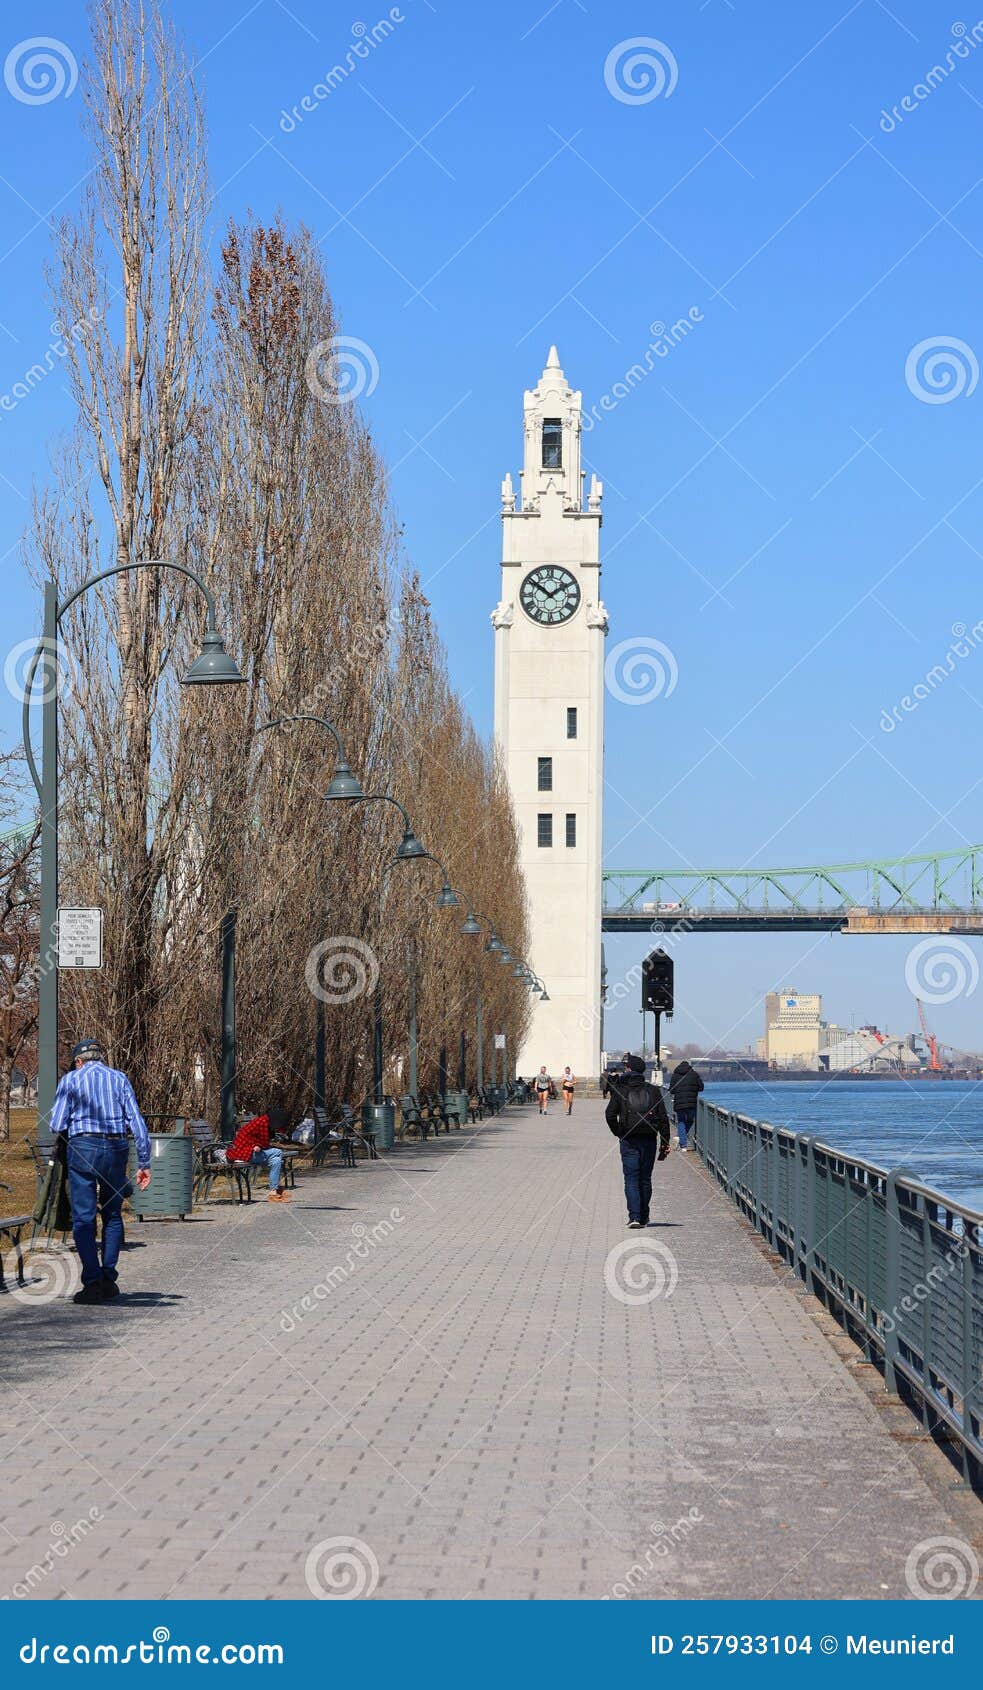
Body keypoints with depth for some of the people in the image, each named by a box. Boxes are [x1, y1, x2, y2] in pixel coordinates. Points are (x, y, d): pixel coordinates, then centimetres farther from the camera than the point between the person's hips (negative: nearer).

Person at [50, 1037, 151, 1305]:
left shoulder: (70, 1079, 5)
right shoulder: (119, 1078, 11)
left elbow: (57, 1125, 1)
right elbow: (137, 1122, 4)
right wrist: (144, 1163, 6)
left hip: (82, 1148, -3)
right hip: (116, 1149, 3)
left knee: (83, 1218, -2)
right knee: (112, 1215, 15)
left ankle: (92, 1282, -9)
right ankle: (109, 1279, 11)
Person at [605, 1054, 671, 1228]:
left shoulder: (620, 1090, -1)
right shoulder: (653, 1090, 4)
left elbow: (610, 1115, -10)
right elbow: (663, 1118, 1)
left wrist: (618, 1133, 4)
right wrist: (665, 1143, 3)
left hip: (629, 1141, -2)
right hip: (649, 1140, 2)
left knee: (631, 1179, -1)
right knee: (645, 1179, 13)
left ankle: (634, 1216, -15)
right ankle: (643, 1218, 20)